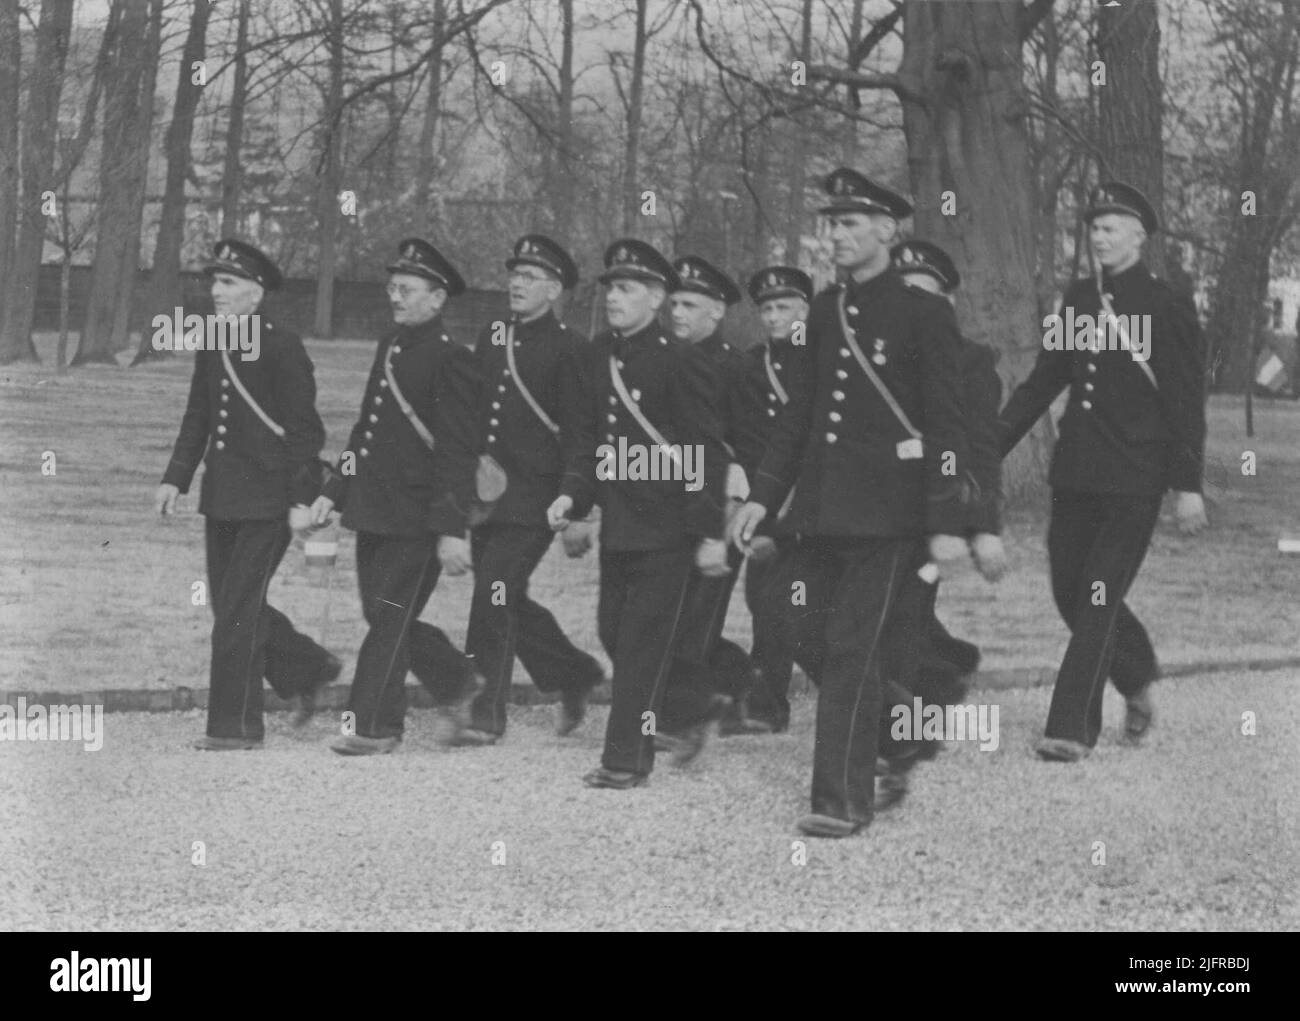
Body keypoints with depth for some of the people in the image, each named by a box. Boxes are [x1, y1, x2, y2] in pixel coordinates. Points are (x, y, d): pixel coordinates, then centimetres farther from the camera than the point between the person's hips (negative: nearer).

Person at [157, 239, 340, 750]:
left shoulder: (282, 348, -12)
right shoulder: (211, 347, 9)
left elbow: (305, 429, -12)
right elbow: (197, 418, 17)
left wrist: (301, 498, -15)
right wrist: (175, 478, 9)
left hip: (268, 499, -8)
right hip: (222, 497, 8)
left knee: (237, 609, -7)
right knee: (229, 603, 12)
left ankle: (235, 725, 2)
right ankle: (309, 670, 32)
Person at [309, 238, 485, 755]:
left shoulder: (451, 361, -12)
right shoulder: (390, 347, 13)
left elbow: (459, 453, -15)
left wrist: (452, 529, -19)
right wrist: (334, 490, 15)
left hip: (418, 517, -8)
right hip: (374, 509, 8)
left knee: (390, 619, -4)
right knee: (386, 616, 12)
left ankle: (374, 726, 4)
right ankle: (458, 684, 29)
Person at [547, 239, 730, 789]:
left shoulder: (679, 362, -12)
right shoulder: (599, 356, 9)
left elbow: (707, 453, -11)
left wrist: (710, 533, -13)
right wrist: (572, 494, 3)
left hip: (666, 525, -7)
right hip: (618, 521, 7)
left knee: (642, 639, -5)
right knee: (614, 632, 11)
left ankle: (626, 758, -1)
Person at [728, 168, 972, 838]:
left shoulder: (924, 315, -7)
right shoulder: (826, 311, 12)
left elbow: (946, 426, -9)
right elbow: (800, 409, 18)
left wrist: (946, 523, -13)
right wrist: (763, 496, 13)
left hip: (886, 512, -7)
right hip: (822, 507, 7)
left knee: (852, 650, -8)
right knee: (811, 629, 6)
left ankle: (843, 800, -4)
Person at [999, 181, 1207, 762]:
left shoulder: (1167, 310, -7)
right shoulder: (1078, 300, 10)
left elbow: (1186, 403, -8)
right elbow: (1041, 382, 15)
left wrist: (1188, 486, -12)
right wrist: (990, 448, 10)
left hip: (1134, 479, -6)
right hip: (1075, 473, 6)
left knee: (1097, 598, -9)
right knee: (1070, 592, 10)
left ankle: (1072, 728, -7)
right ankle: (1139, 680, 34)